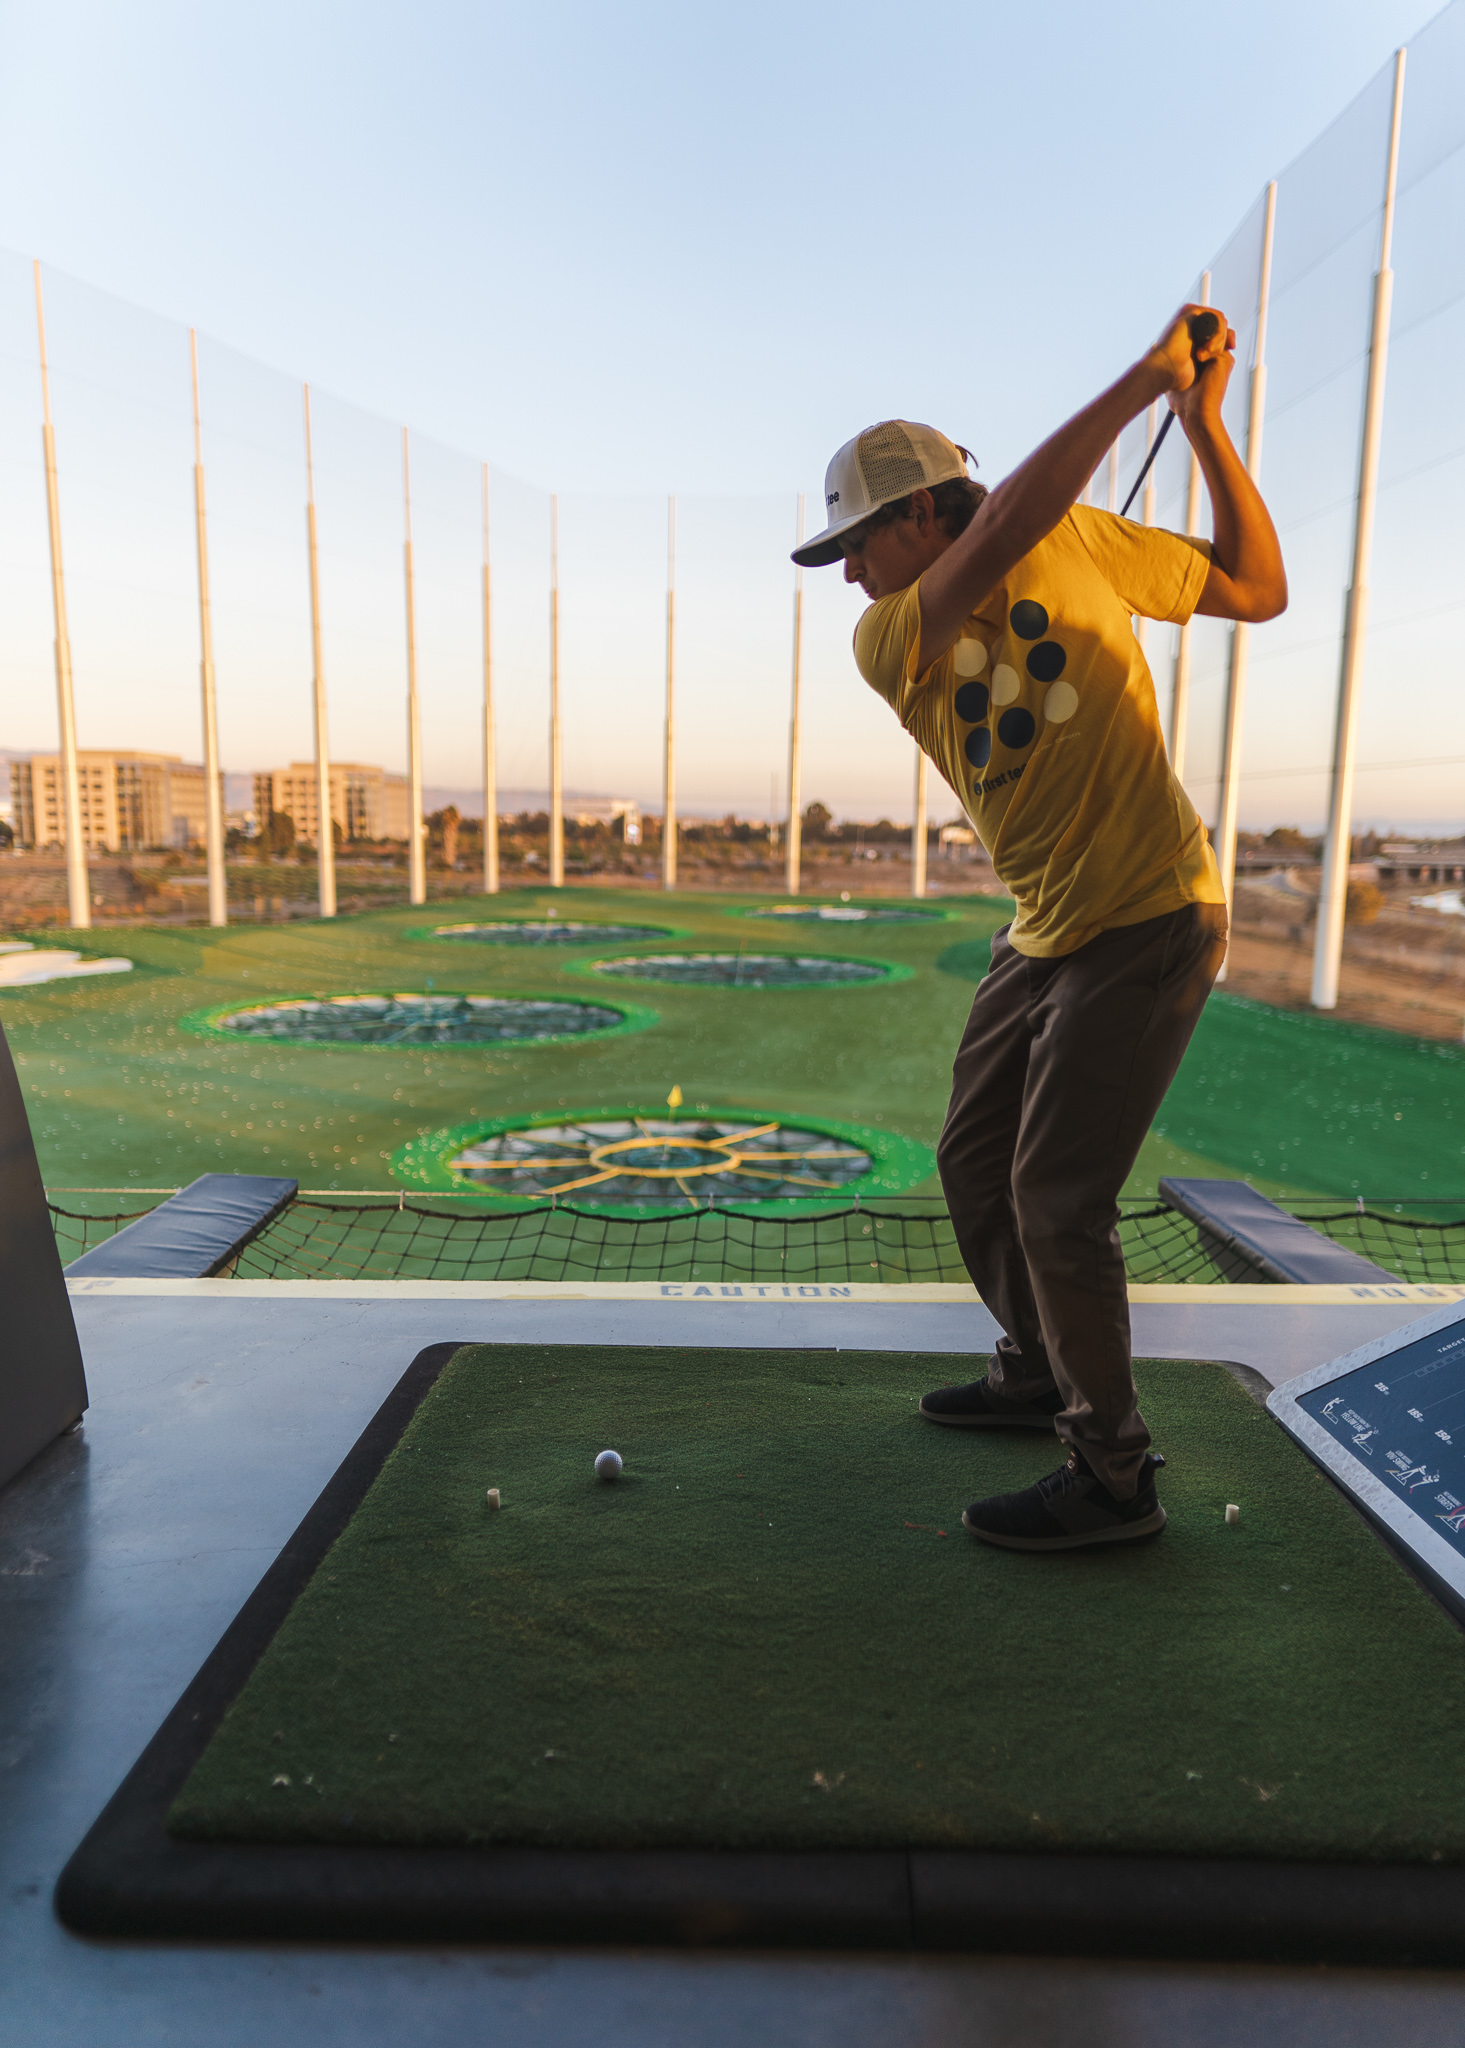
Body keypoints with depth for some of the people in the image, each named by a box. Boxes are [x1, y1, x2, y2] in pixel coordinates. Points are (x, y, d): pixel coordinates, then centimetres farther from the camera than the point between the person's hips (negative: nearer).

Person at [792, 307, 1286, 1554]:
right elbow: (1008, 524, -18)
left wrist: (1205, 420, 2)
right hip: (1043, 933, 5)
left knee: (1057, 1199, -10)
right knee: (977, 1165, 14)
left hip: (1150, 922, -5)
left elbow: (1259, 590, 6)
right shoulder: (884, 642, -1)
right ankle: (1040, 1372, 38)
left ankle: (1114, 1476, 8)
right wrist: (1147, 377, -14)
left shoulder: (1084, 543, -2)